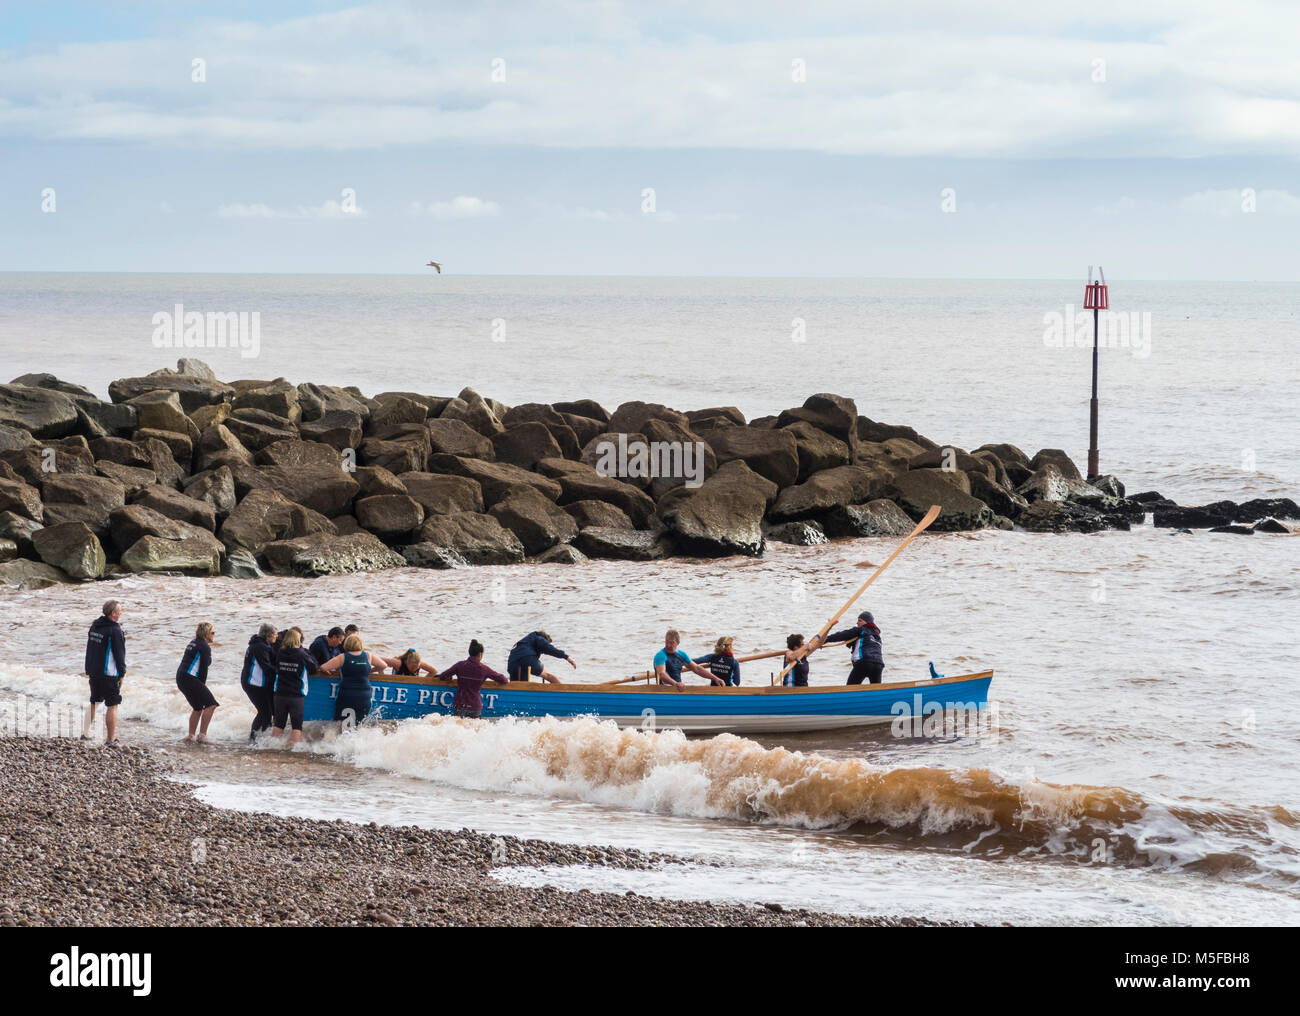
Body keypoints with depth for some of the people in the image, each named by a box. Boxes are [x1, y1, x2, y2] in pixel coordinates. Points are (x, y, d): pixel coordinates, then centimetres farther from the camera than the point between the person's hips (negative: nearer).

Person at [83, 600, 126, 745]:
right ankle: (111, 739, 2)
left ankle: (85, 733, 22)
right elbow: (119, 653, -13)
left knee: (93, 703, 19)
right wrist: (122, 674, -4)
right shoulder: (115, 630, -16)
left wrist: (88, 670, 21)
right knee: (112, 706, 1)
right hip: (109, 673, -7)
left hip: (93, 672, 7)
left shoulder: (94, 626, 8)